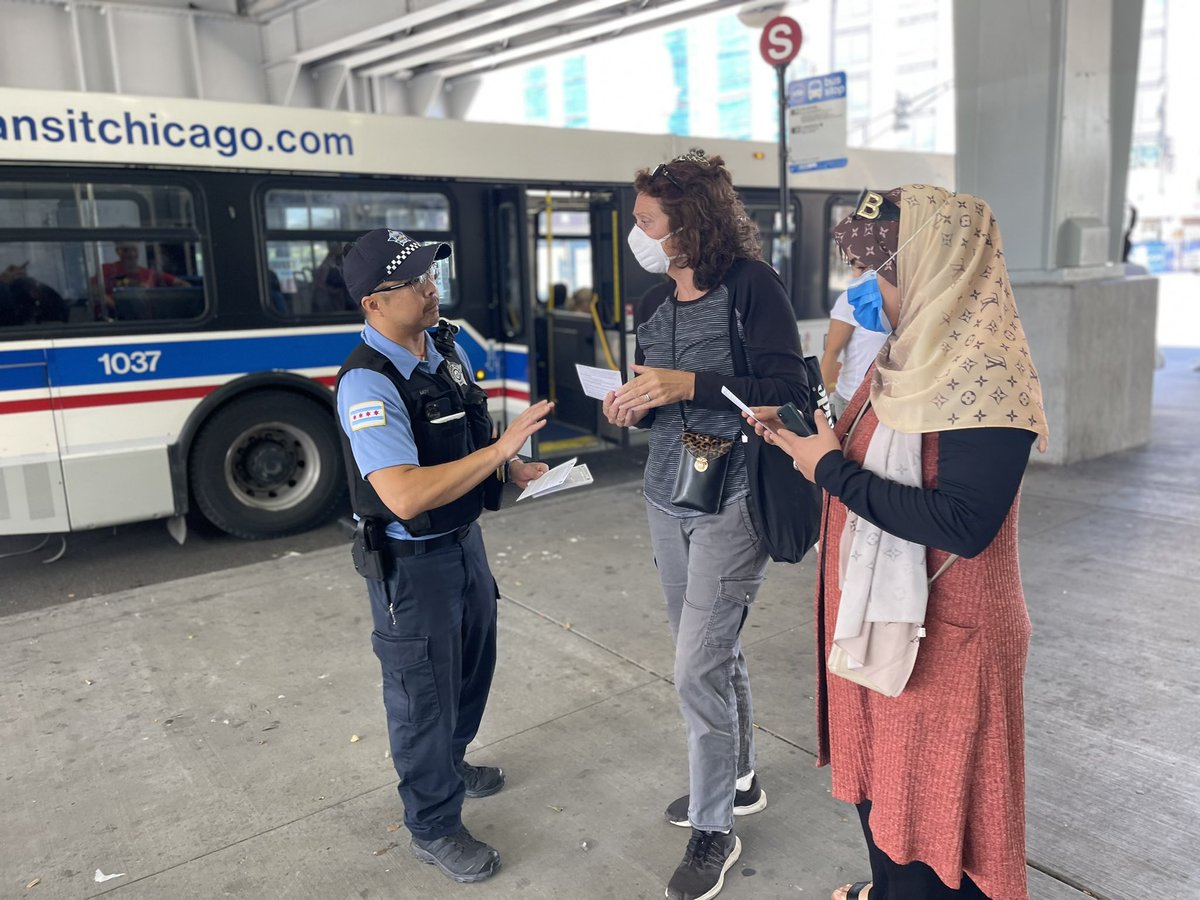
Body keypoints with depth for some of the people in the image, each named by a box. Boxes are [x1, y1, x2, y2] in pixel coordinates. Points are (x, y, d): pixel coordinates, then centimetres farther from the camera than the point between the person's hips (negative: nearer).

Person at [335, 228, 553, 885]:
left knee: (473, 665, 26)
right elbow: (404, 496, -37)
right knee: (424, 689, 9)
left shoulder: (445, 348, 0)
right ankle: (434, 827, 32)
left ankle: (448, 764, 53)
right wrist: (500, 449, -35)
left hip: (464, 539, 9)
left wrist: (511, 470, 0)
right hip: (411, 561, -8)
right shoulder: (367, 385, -27)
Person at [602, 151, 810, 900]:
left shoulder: (751, 286, -11)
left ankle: (715, 828, 15)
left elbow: (788, 388, -17)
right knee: (714, 649, 18)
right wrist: (631, 409, -6)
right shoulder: (654, 305, 9)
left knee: (700, 665, -6)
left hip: (732, 500, -7)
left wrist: (689, 384, -25)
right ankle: (738, 781, 38)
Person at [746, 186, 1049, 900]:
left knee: (932, 798, 11)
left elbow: (963, 523, -30)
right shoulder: (909, 358, 6)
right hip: (875, 614, 9)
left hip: (942, 634, -9)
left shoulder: (987, 376, -22)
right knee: (878, 769, 25)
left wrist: (835, 472, -24)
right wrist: (796, 438, 4)